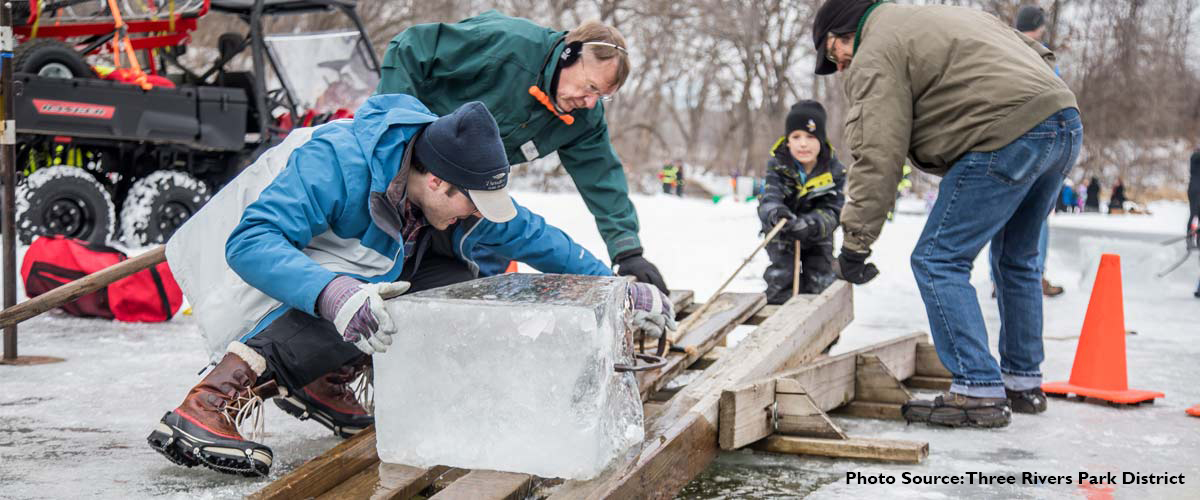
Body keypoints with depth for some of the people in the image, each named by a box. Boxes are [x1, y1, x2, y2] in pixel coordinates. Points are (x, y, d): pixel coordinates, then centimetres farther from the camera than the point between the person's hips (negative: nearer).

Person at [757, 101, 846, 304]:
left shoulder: (834, 172, -17)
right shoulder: (777, 166, -17)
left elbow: (832, 211, -24)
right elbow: (769, 198, -31)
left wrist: (809, 225, -46)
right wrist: (775, 213, -57)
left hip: (818, 237, 1)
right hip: (782, 235, -1)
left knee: (819, 283, 0)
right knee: (781, 280, -10)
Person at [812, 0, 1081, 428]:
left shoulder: (875, 57, 2)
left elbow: (877, 159, -7)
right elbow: (1037, 53, 29)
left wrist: (855, 246, -3)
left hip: (1009, 136, -10)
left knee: (938, 260, -3)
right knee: (1016, 259, 24)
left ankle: (979, 393, -6)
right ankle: (1024, 384, 31)